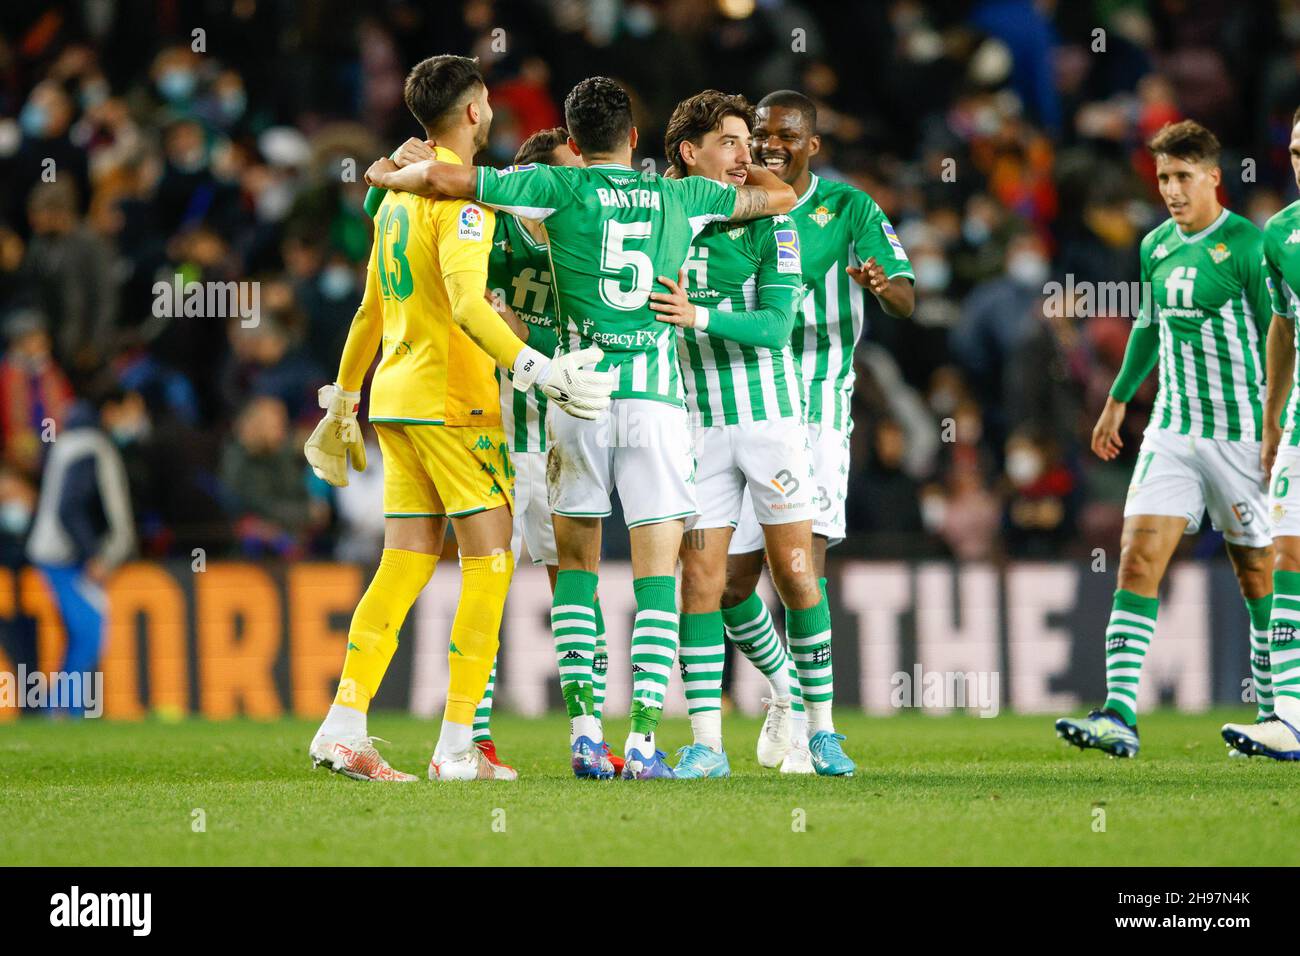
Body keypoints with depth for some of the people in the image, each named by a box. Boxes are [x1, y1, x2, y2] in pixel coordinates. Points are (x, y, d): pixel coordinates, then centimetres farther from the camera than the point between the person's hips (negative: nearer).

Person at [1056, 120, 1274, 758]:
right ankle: (1119, 717, -15)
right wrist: (1119, 399, 31)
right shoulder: (1156, 246, 10)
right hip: (1172, 430, 5)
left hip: (1241, 435, -5)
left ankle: (1275, 719, 19)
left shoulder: (1246, 246, -10)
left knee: (1258, 575, 5)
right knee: (1138, 556, -9)